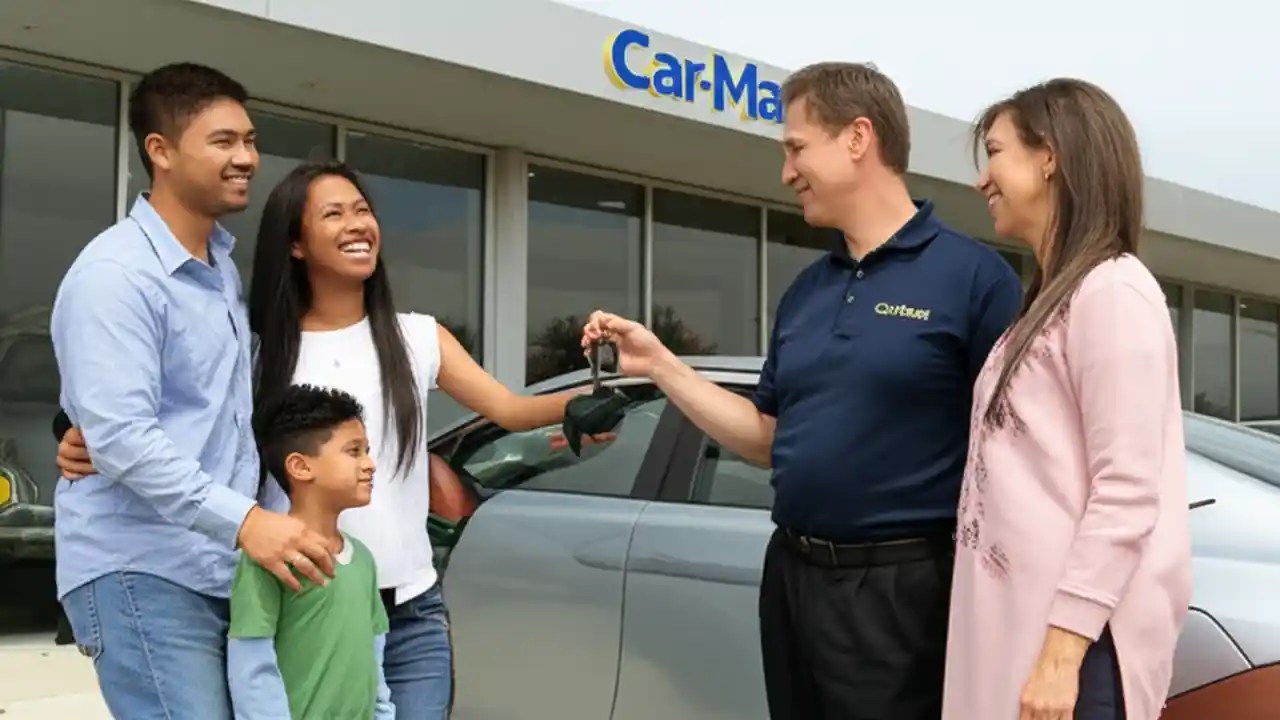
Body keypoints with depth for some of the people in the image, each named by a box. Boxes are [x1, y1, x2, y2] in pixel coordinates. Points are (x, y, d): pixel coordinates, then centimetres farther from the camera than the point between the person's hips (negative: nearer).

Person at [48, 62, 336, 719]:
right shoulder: (115, 274, -14)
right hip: (140, 573, -8)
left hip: (222, 569, 8)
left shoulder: (225, 267, 16)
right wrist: (244, 520, -30)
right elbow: (120, 438, -23)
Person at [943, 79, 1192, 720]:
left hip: (1070, 637, -8)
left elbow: (1127, 492, -17)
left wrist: (1063, 650, -21)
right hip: (1018, 624, 8)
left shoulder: (1111, 291, -11)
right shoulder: (1050, 302, 17)